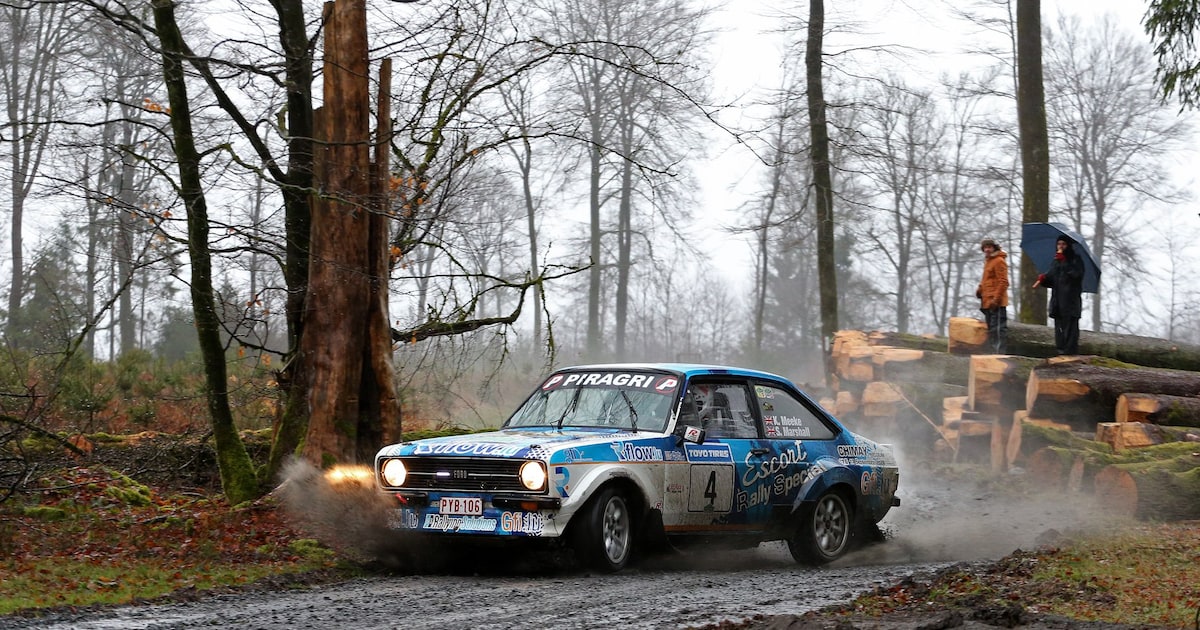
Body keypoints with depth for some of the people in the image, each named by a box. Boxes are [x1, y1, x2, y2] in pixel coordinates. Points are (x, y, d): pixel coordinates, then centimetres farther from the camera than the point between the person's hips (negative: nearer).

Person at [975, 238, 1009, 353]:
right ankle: (992, 351, 22)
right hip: (987, 302, 10)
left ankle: (999, 352, -13)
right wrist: (980, 288, 12)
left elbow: (1003, 282, -16)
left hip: (996, 303, -10)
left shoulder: (999, 261, -10)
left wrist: (996, 299, -21)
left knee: (998, 328, -11)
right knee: (991, 328, 15)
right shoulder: (988, 261, 19)